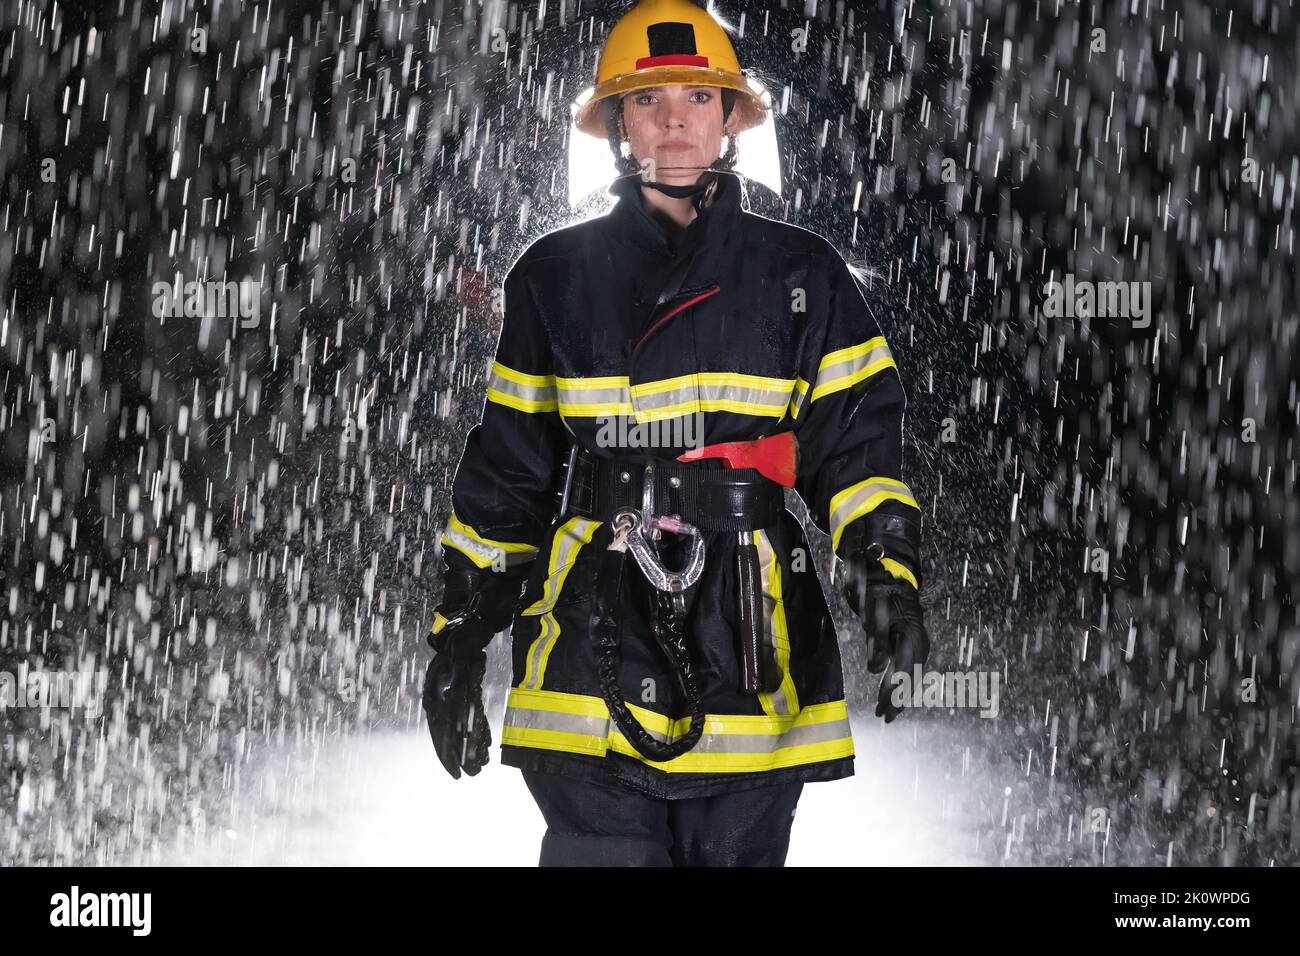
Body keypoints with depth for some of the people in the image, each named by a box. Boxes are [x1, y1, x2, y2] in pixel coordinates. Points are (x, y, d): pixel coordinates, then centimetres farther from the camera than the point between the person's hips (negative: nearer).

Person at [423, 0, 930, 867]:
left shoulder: (802, 276, 9)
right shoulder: (557, 276, 10)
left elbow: (858, 444, 6)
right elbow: (507, 470, 13)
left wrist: (885, 571, -12)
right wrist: (462, 636, 10)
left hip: (750, 642, 0)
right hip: (593, 641, 0)